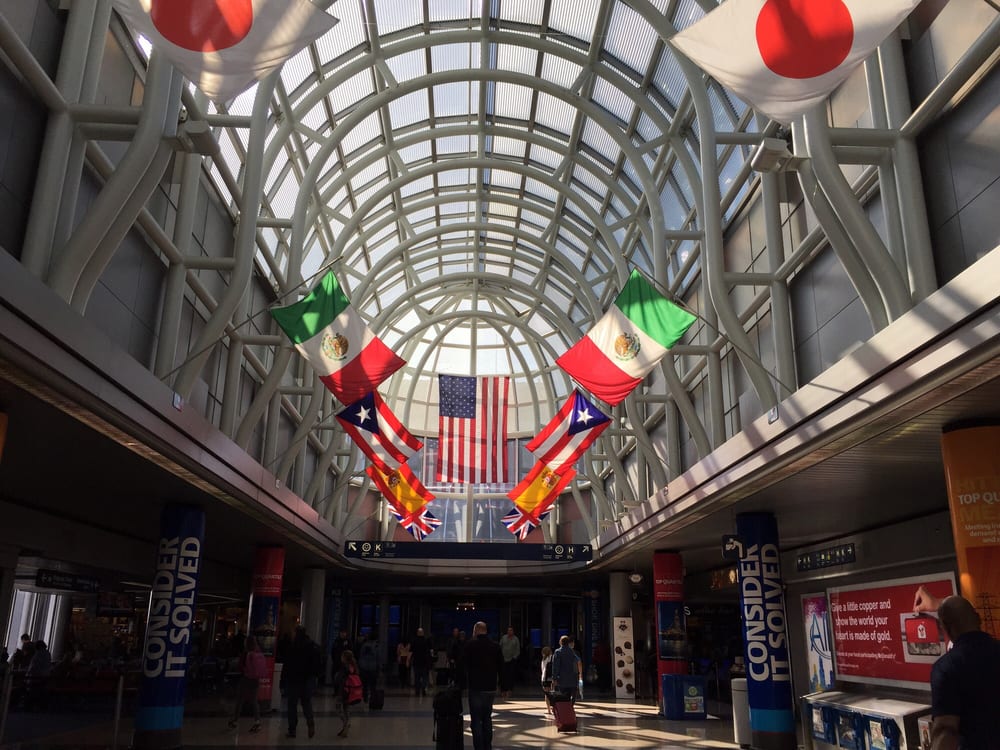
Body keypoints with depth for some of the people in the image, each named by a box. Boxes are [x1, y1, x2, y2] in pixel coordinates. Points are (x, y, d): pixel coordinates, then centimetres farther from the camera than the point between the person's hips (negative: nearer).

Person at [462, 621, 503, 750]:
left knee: (476, 720, 0)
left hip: (475, 688, -4)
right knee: (487, 719, 16)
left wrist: (462, 684, 0)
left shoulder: (470, 645, -6)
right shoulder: (495, 646, 5)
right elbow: (501, 667, 10)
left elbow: (463, 667, -6)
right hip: (491, 688, 4)